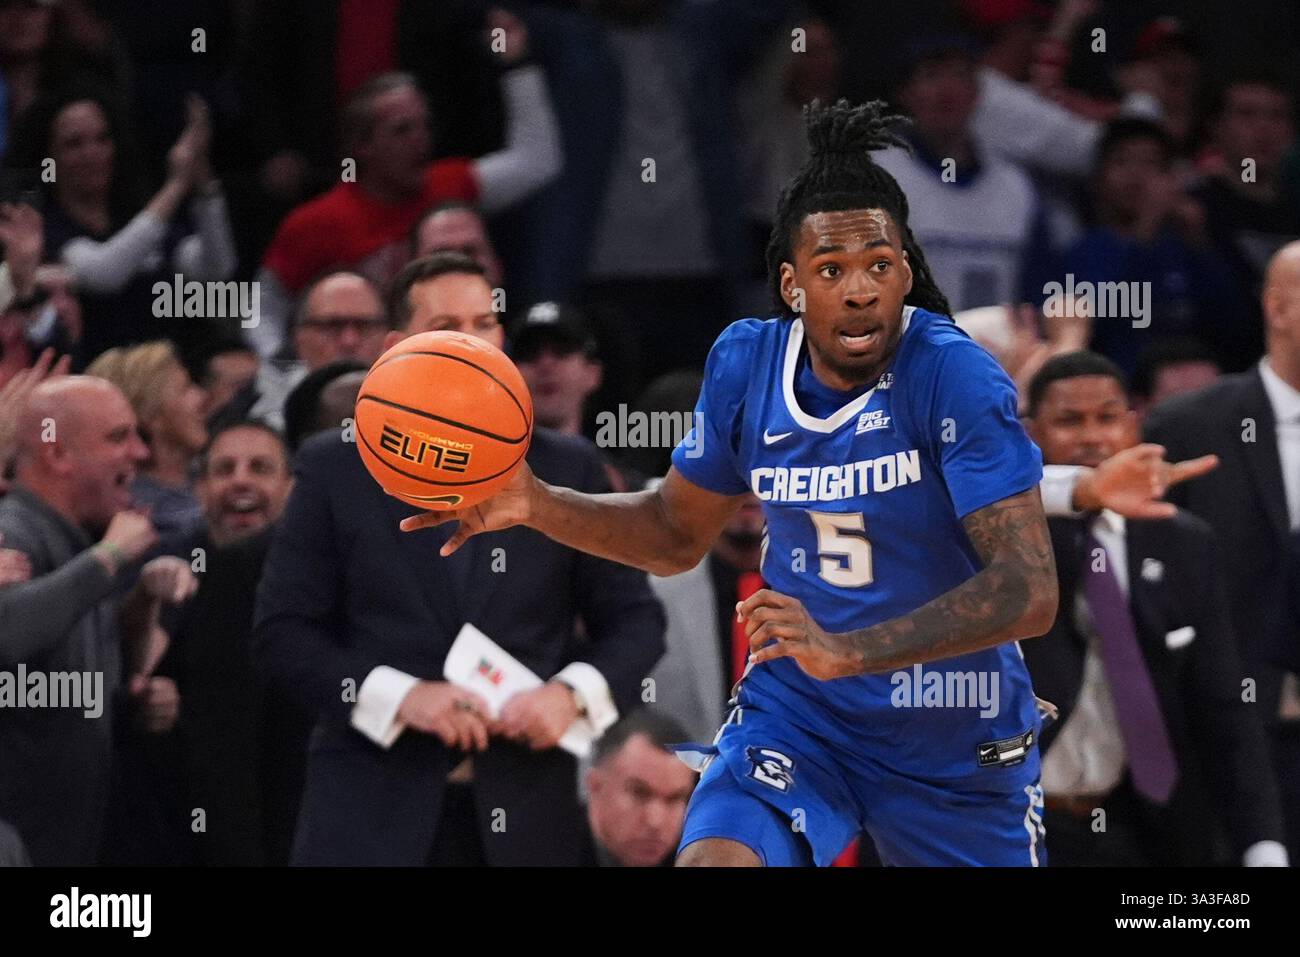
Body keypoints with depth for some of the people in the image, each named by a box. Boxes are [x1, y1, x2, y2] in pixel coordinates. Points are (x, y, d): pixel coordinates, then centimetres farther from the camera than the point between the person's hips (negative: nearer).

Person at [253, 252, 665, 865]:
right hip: (371, 816, -2)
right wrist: (400, 696, -12)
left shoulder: (567, 470, 10)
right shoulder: (334, 470, 5)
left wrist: (573, 693, -8)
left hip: (524, 820, 2)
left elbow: (634, 619, 12)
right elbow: (282, 632, 2)